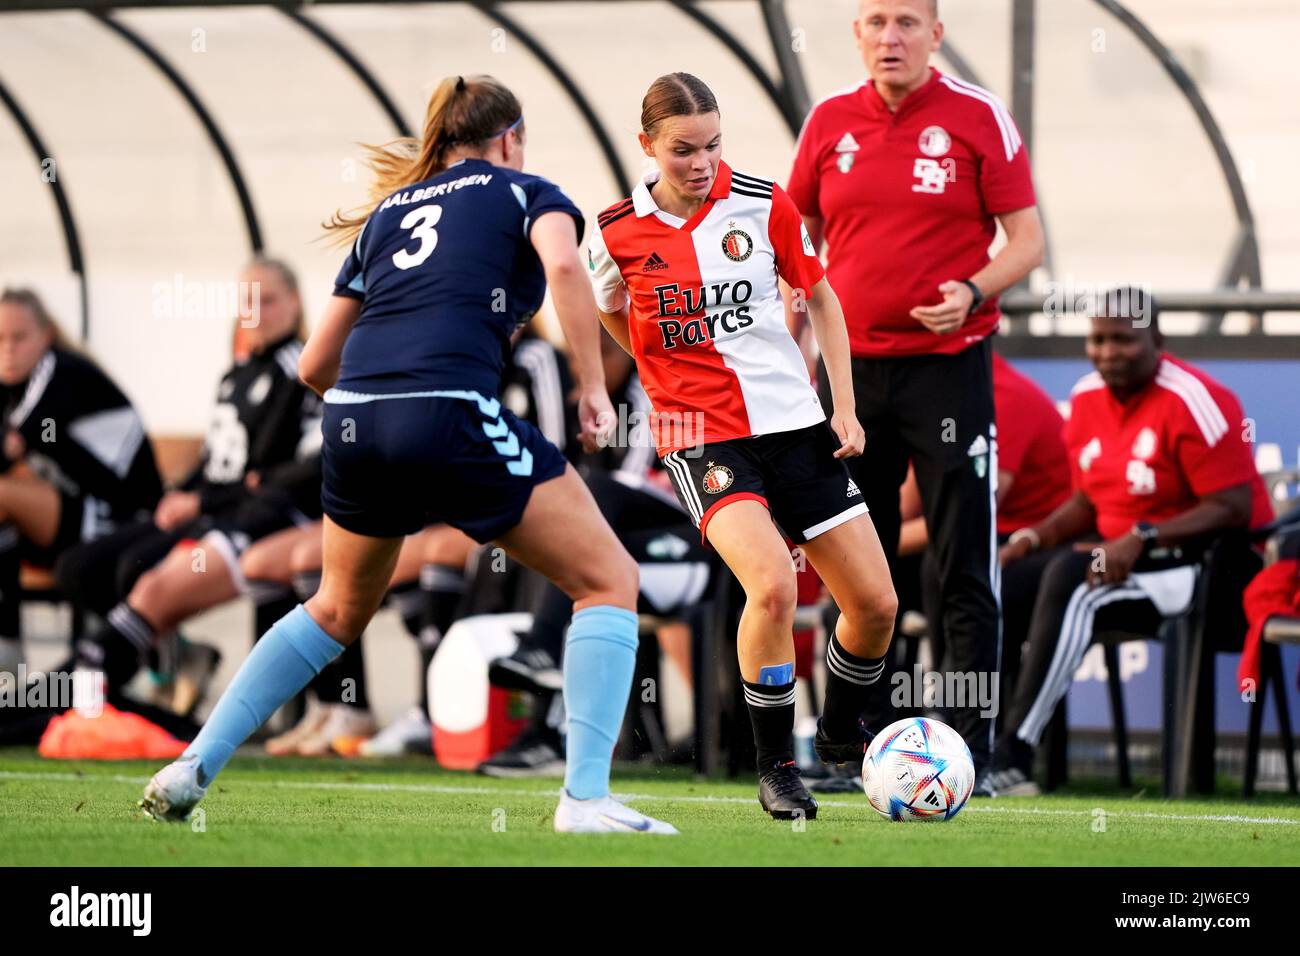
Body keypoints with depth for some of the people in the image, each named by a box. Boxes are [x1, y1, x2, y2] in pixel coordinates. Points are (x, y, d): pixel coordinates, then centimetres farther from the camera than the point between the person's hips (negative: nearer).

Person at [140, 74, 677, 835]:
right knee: (609, 581, 7)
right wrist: (593, 389, -4)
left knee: (340, 609, 29)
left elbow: (316, 365, 27)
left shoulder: (386, 213, 28)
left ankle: (194, 767, 21)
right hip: (453, 415, -6)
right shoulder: (525, 192, 15)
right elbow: (562, 263, -10)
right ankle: (586, 797, -7)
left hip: (353, 426, 6)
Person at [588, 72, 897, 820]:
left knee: (877, 602, 2)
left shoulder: (762, 204, -3)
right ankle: (776, 766, -10)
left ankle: (842, 732, 32)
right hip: (702, 438, -3)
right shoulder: (619, 233, -6)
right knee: (772, 583, -27)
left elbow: (820, 295, 10)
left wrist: (846, 406, 5)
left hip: (796, 423, 3)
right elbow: (612, 315, 16)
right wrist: (679, 376, 10)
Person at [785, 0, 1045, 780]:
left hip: (948, 362, -4)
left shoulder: (978, 117, -4)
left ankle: (974, 744, 0)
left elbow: (1027, 240, -3)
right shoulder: (830, 123, 6)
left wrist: (973, 292, -20)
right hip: (852, 364, 4)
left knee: (966, 568, -3)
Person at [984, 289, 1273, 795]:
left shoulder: (1193, 402, -16)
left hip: (1206, 564, -8)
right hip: (1120, 550, 8)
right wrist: (1032, 538, -2)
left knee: (1073, 578, -31)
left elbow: (1233, 508, -19)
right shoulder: (1088, 398, 8)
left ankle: (1013, 752, -32)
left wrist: (1143, 537, -27)